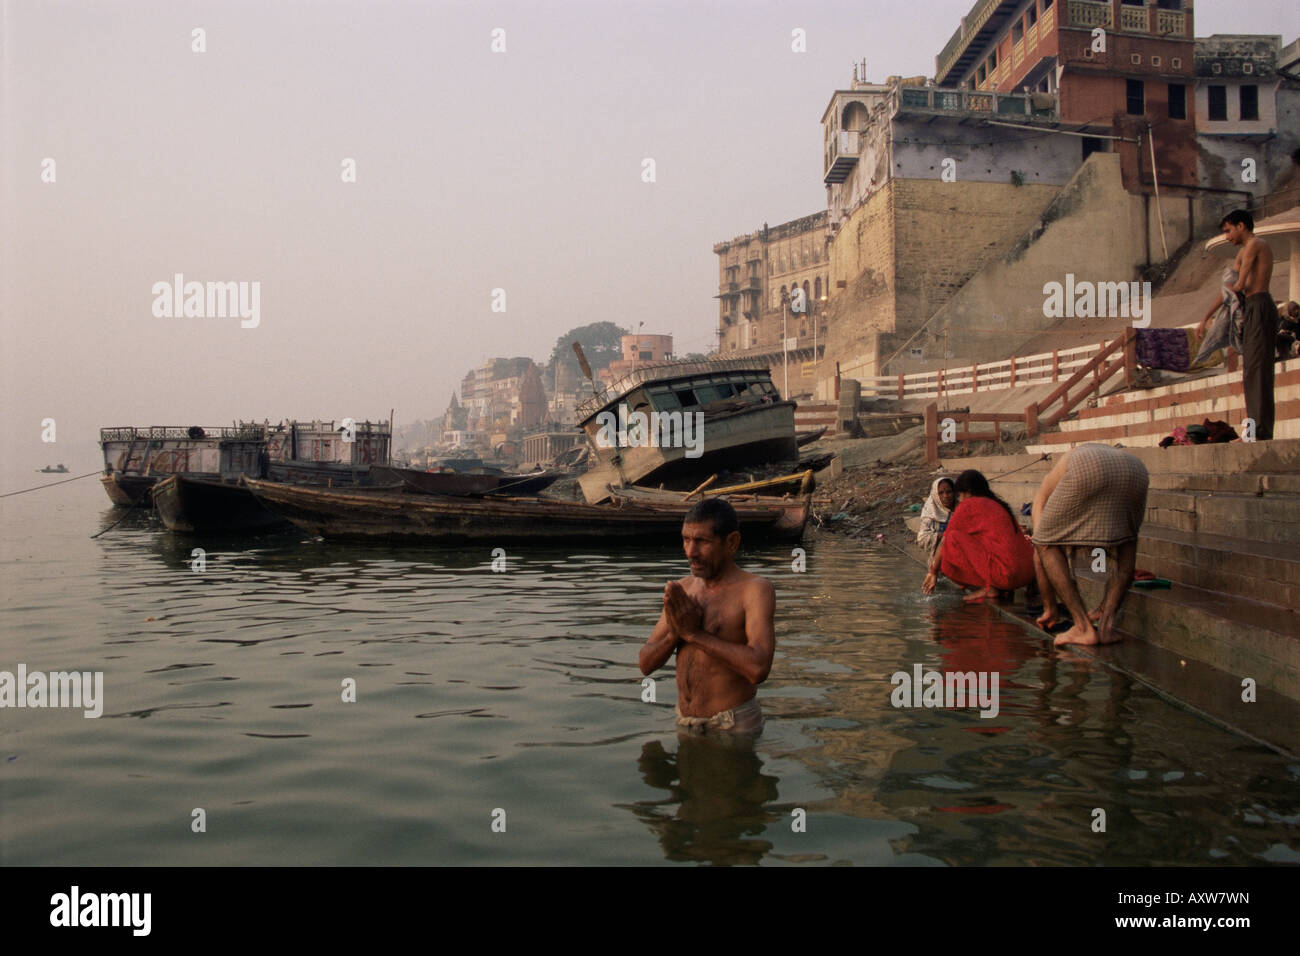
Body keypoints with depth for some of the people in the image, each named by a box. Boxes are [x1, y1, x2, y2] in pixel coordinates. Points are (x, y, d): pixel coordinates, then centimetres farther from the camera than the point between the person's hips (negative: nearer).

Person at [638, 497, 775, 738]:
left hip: (733, 726, -5)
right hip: (684, 723, 6)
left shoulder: (755, 589, -12)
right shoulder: (682, 589, 7)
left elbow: (758, 668, -26)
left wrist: (694, 633, -20)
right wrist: (674, 634, -13)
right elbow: (646, 664, 7)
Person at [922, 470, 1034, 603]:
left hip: (1007, 573, -9)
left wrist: (933, 572, 18)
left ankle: (988, 588, -2)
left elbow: (944, 541, 7)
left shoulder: (968, 505, 1)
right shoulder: (998, 505, 24)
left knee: (953, 538, -1)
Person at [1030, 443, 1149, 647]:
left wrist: (1049, 608, 40)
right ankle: (1107, 623, 18)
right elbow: (1124, 556, 49)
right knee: (1126, 541, 30)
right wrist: (1104, 608, 55)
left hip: (1086, 470, -3)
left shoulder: (1045, 491, 40)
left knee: (1047, 544, 18)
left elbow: (1040, 549, 32)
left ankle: (1084, 626, 10)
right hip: (1134, 468, 3)